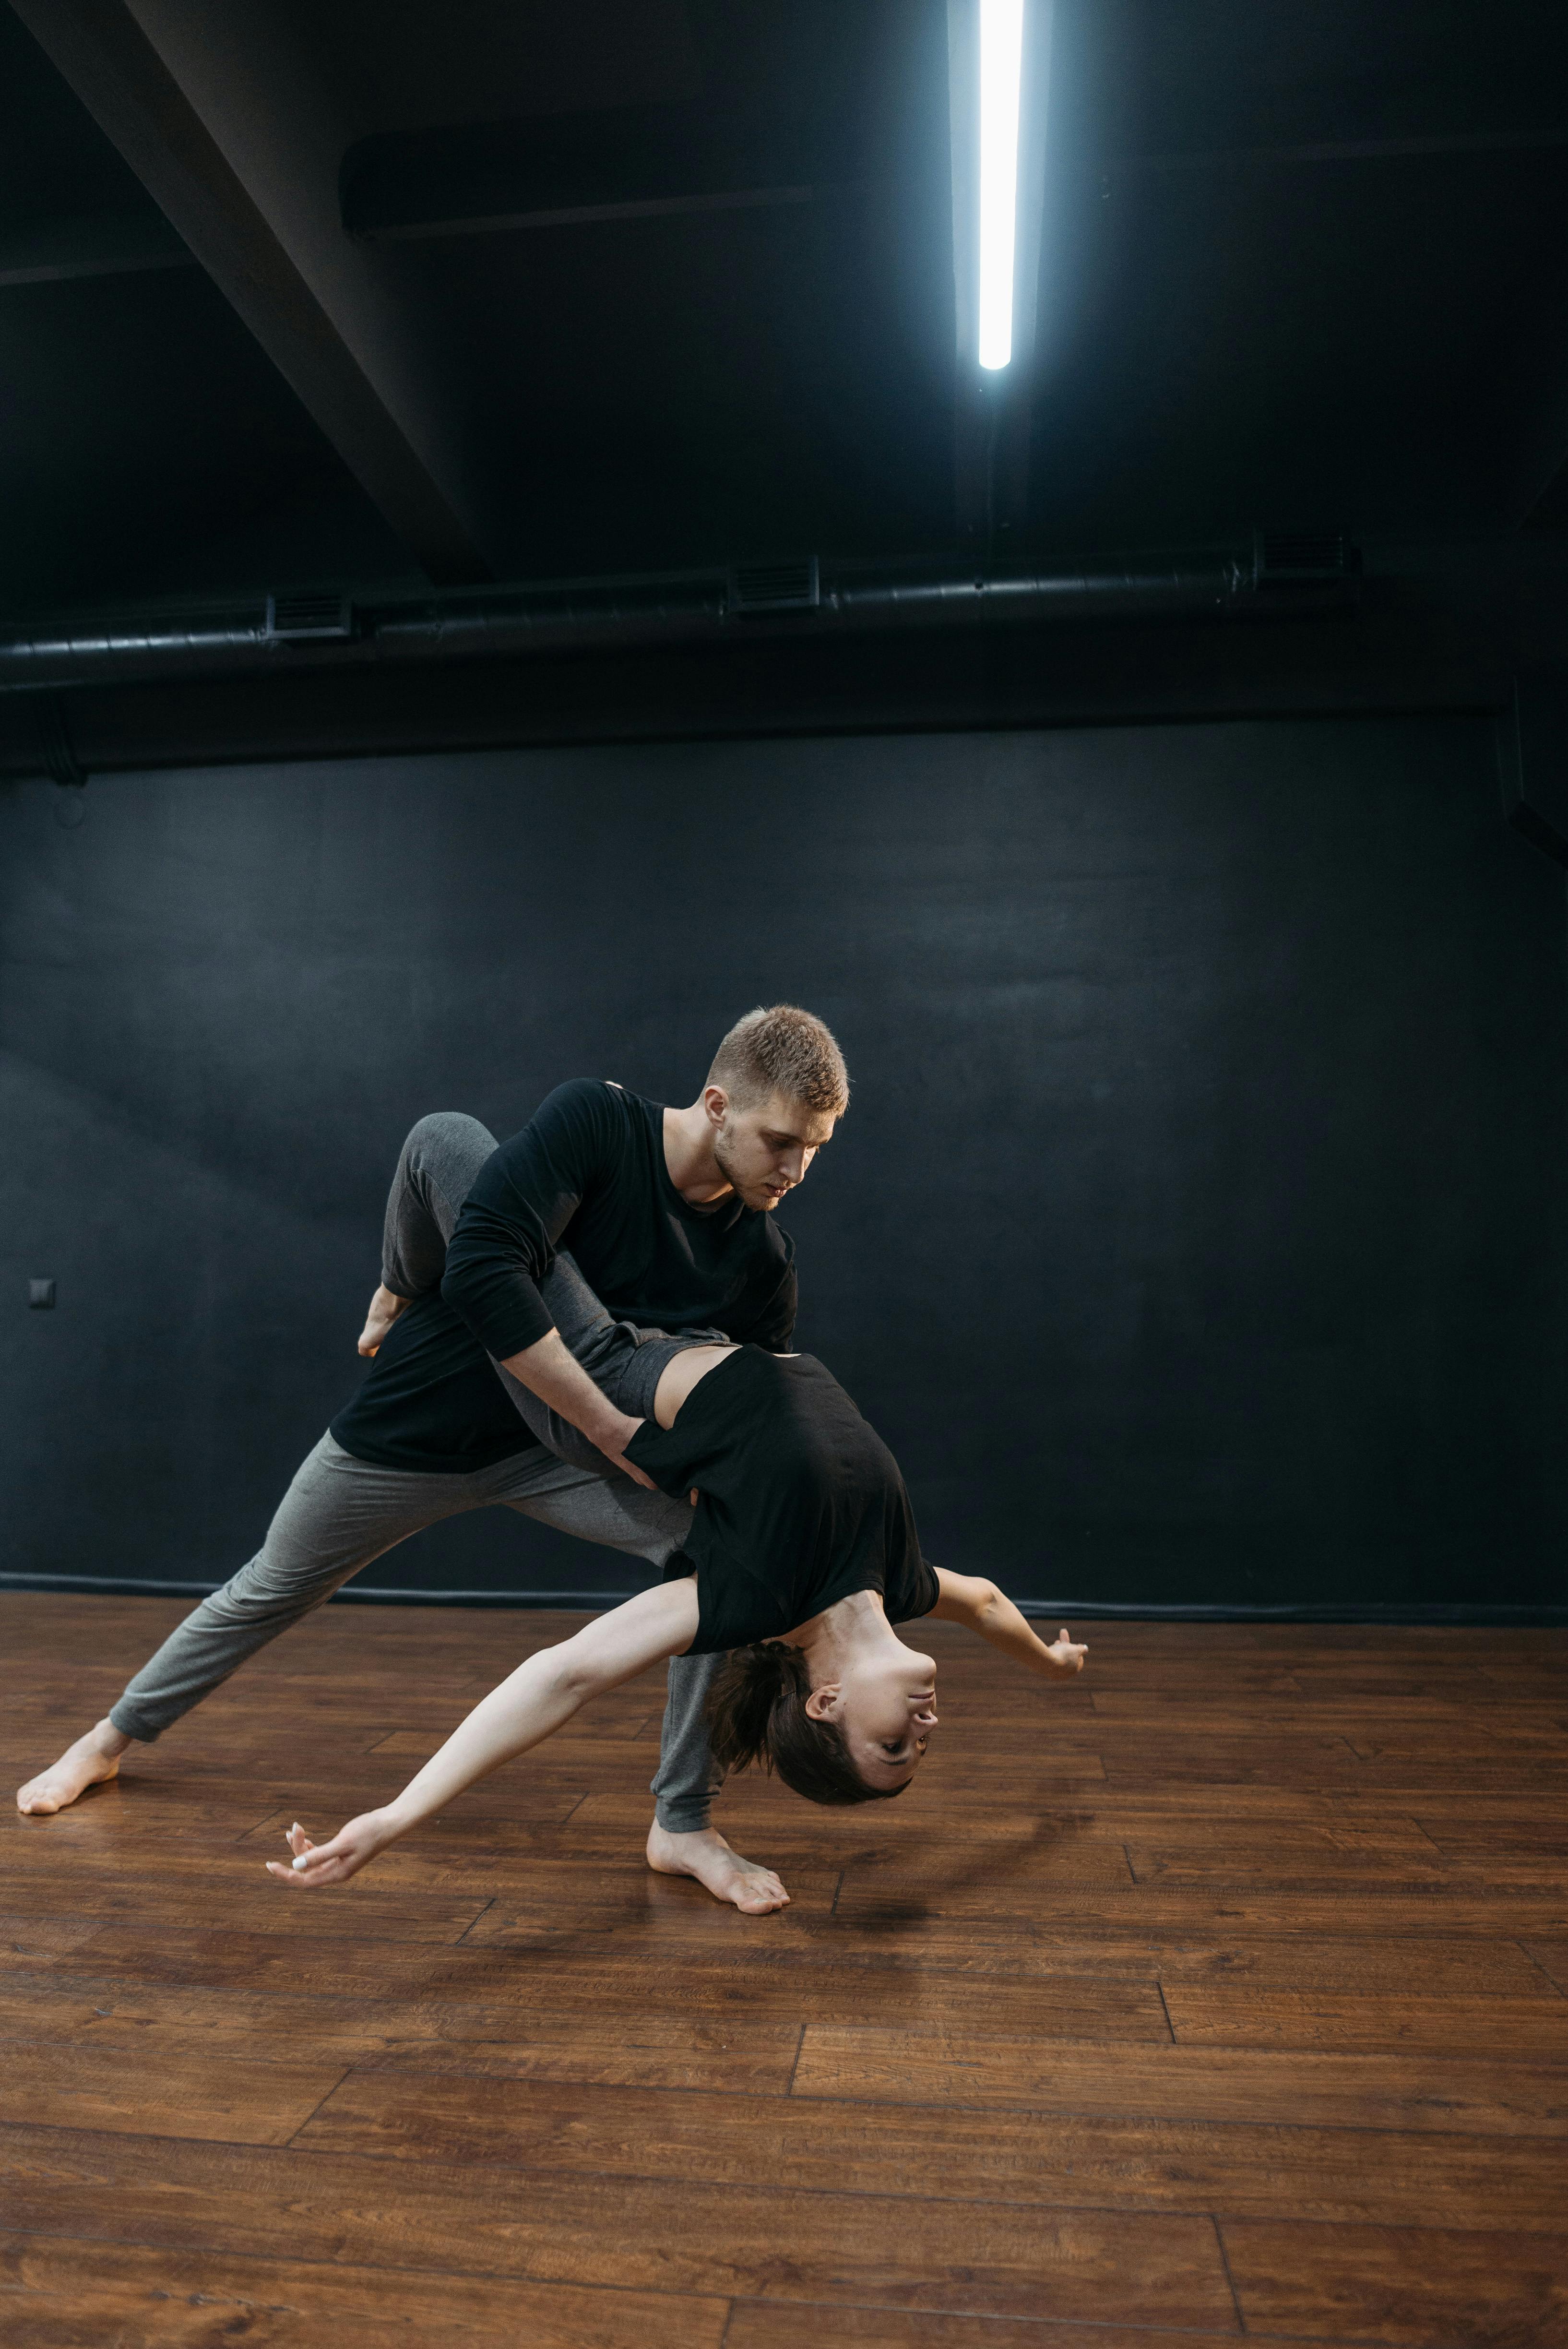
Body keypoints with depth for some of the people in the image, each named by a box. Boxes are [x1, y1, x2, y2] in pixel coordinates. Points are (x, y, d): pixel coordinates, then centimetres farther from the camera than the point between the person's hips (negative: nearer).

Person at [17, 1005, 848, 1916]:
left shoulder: (762, 1261, -13)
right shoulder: (597, 1121, -26)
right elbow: (483, 1271, -37)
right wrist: (612, 1428, -34)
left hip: (558, 1445, 2)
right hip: (414, 1432, -2)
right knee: (272, 1590, 14)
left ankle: (685, 1824, -5)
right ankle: (116, 1735, 44)